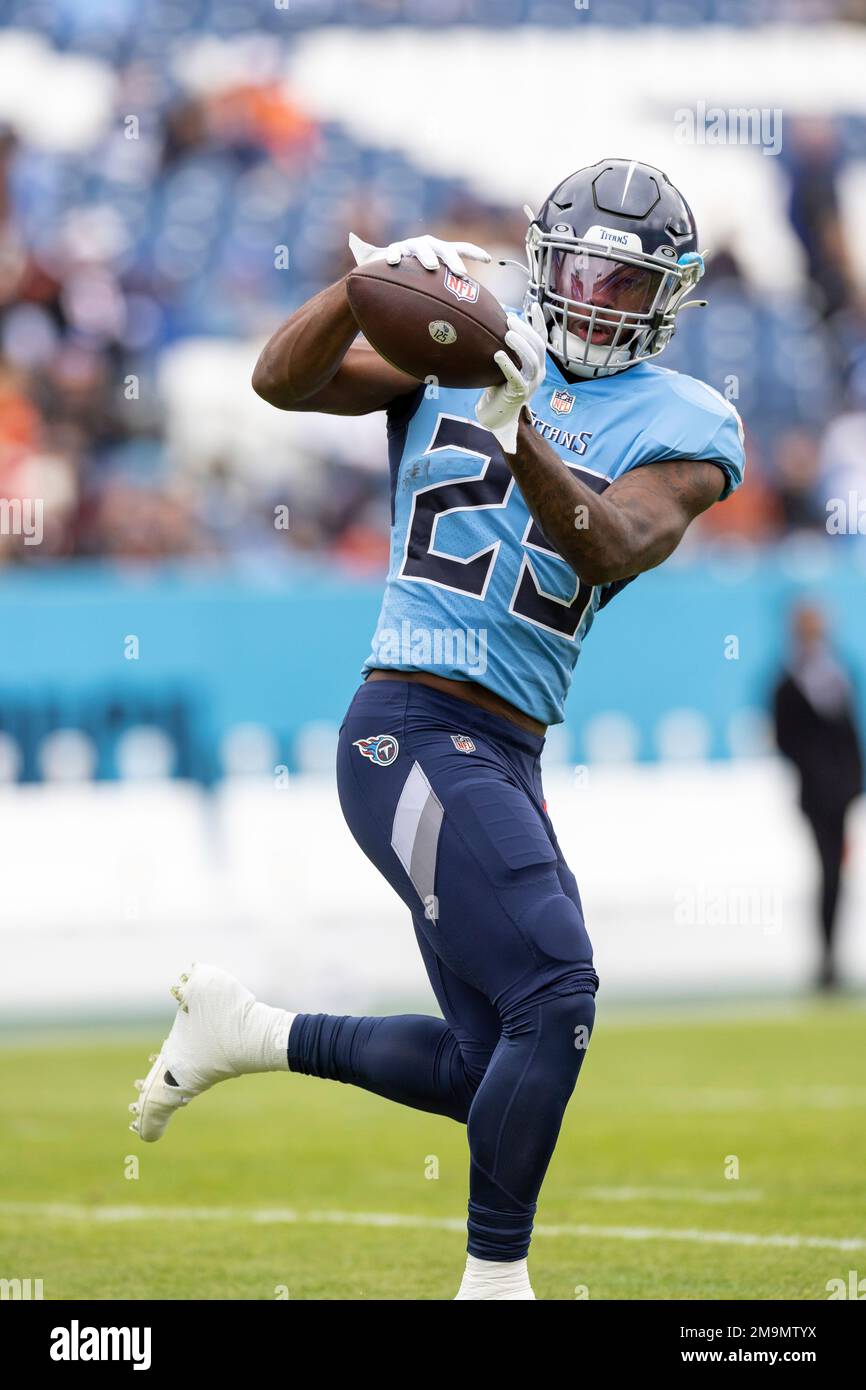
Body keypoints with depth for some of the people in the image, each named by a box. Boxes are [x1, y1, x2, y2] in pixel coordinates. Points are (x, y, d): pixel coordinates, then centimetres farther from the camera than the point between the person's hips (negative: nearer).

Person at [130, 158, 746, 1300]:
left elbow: (614, 550, -13)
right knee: (555, 997, -19)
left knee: (487, 1073, 9)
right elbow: (284, 380, -6)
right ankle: (495, 1278, -8)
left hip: (504, 761, 5)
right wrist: (372, 276, -22)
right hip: (414, 729, -5)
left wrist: (522, 434, -28)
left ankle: (245, 1032, 26)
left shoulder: (680, 426, 6)